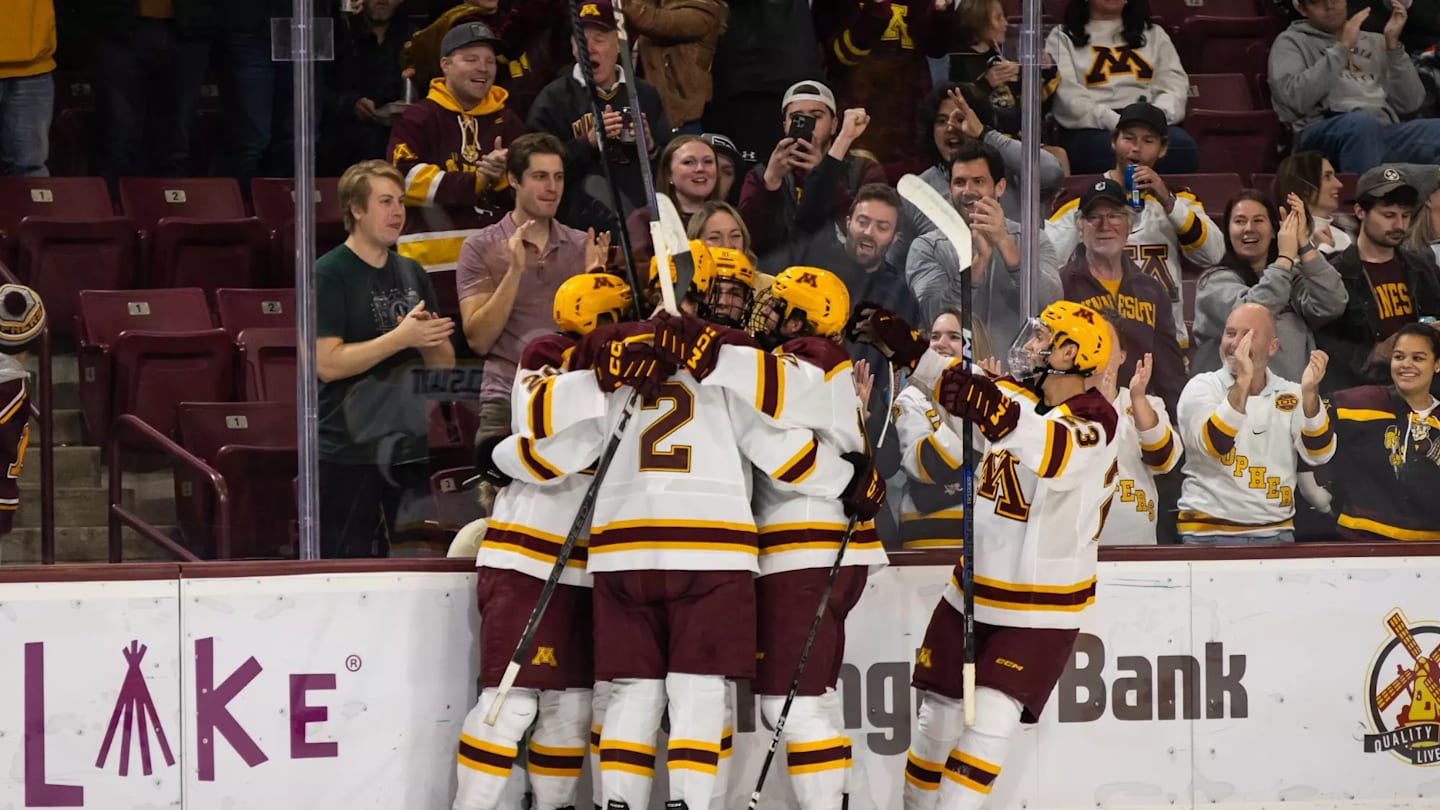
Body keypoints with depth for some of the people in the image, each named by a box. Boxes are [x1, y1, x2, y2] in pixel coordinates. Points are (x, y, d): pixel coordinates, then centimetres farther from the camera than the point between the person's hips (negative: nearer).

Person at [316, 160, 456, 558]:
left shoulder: (412, 274, 12)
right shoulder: (329, 275, -8)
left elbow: (445, 364, 14)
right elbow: (327, 363, -18)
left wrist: (429, 341, -9)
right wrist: (401, 338, -21)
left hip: (410, 445, 6)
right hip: (349, 450, -6)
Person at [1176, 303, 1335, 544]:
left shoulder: (1290, 395, 7)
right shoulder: (1202, 387, -1)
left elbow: (1318, 454, -7)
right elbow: (1214, 446, -19)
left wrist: (1309, 393, -21)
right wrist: (1242, 382, -29)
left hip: (1276, 532, 3)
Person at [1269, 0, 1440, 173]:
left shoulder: (1374, 42, 27)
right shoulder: (1291, 42, 16)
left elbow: (1408, 103, 14)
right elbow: (1297, 99, -6)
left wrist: (1393, 44, 6)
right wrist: (1342, 48, -3)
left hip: (1384, 132, 4)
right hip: (1325, 135, -4)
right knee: (1361, 122, -39)